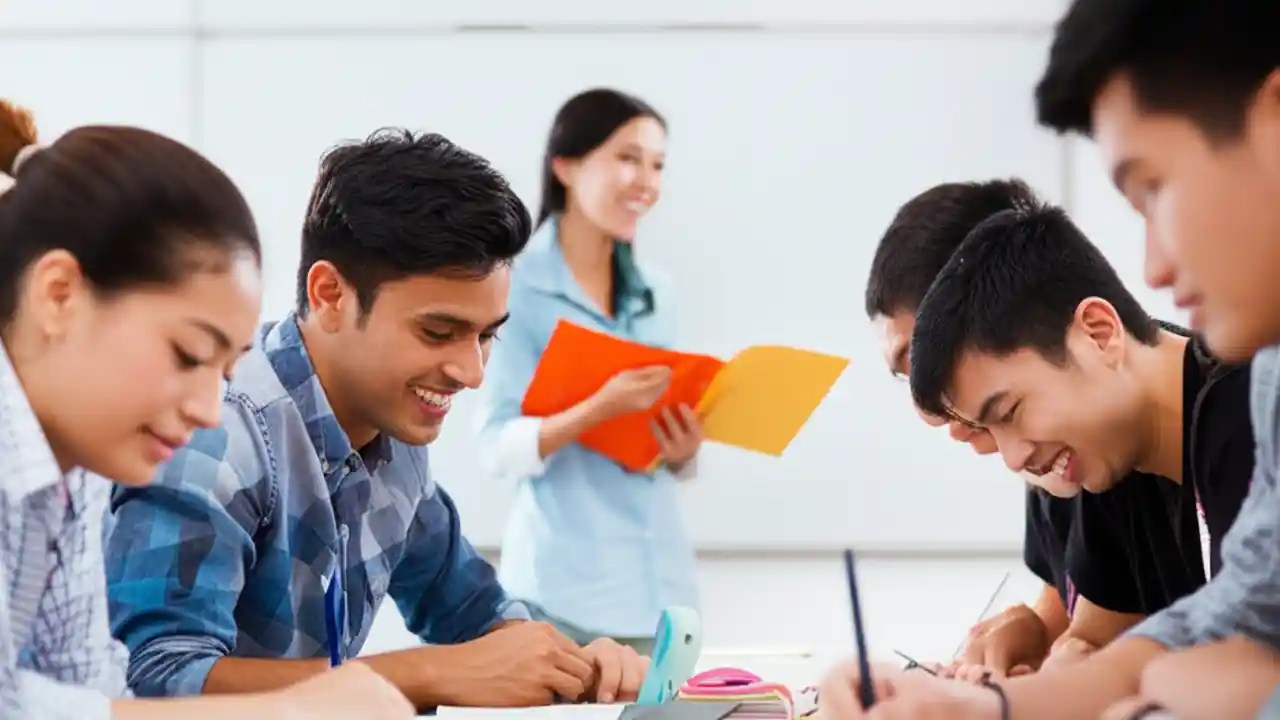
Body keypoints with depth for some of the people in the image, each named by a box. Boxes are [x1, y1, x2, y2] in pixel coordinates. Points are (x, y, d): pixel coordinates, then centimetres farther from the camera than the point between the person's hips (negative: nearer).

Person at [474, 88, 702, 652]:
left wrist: (684, 449, -5)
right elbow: (500, 449, -12)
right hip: (563, 591, -6)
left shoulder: (655, 292, 11)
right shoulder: (517, 287, -7)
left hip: (661, 585, 6)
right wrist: (601, 409, -25)